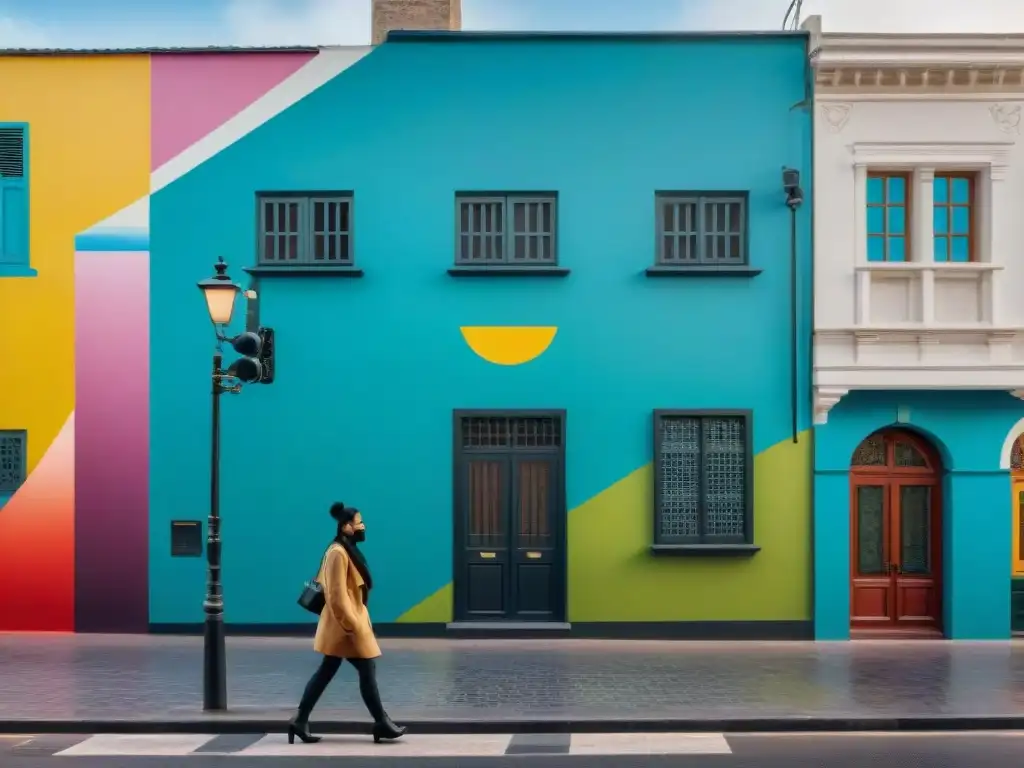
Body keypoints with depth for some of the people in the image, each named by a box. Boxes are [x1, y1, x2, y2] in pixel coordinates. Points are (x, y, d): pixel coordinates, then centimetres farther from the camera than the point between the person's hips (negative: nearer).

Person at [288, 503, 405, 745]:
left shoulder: (347, 551, 14)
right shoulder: (338, 553, -18)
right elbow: (337, 595, -22)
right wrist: (352, 626, -22)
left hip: (350, 622, 10)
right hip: (345, 625, -10)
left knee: (326, 672, 10)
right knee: (367, 670, -2)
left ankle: (300, 721, 11)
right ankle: (382, 723, 7)